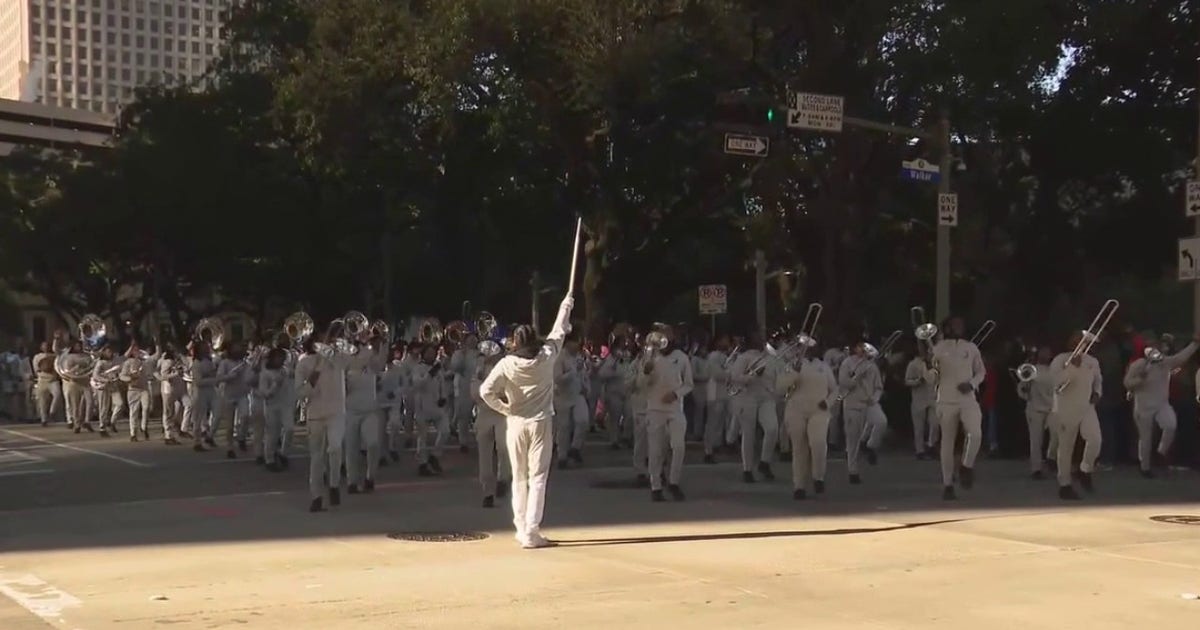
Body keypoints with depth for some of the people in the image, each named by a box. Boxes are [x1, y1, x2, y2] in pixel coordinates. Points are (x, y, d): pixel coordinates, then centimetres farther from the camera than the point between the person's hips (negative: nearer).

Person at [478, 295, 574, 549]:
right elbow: (558, 332, 10)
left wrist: (504, 408, -1)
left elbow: (486, 391, -15)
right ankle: (531, 532, -10)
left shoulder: (506, 364, -8)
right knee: (538, 477, -3)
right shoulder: (546, 357, -6)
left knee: (519, 478, 13)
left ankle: (521, 529, 17)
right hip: (541, 423, -1)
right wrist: (566, 306, 25)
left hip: (516, 424, 1)